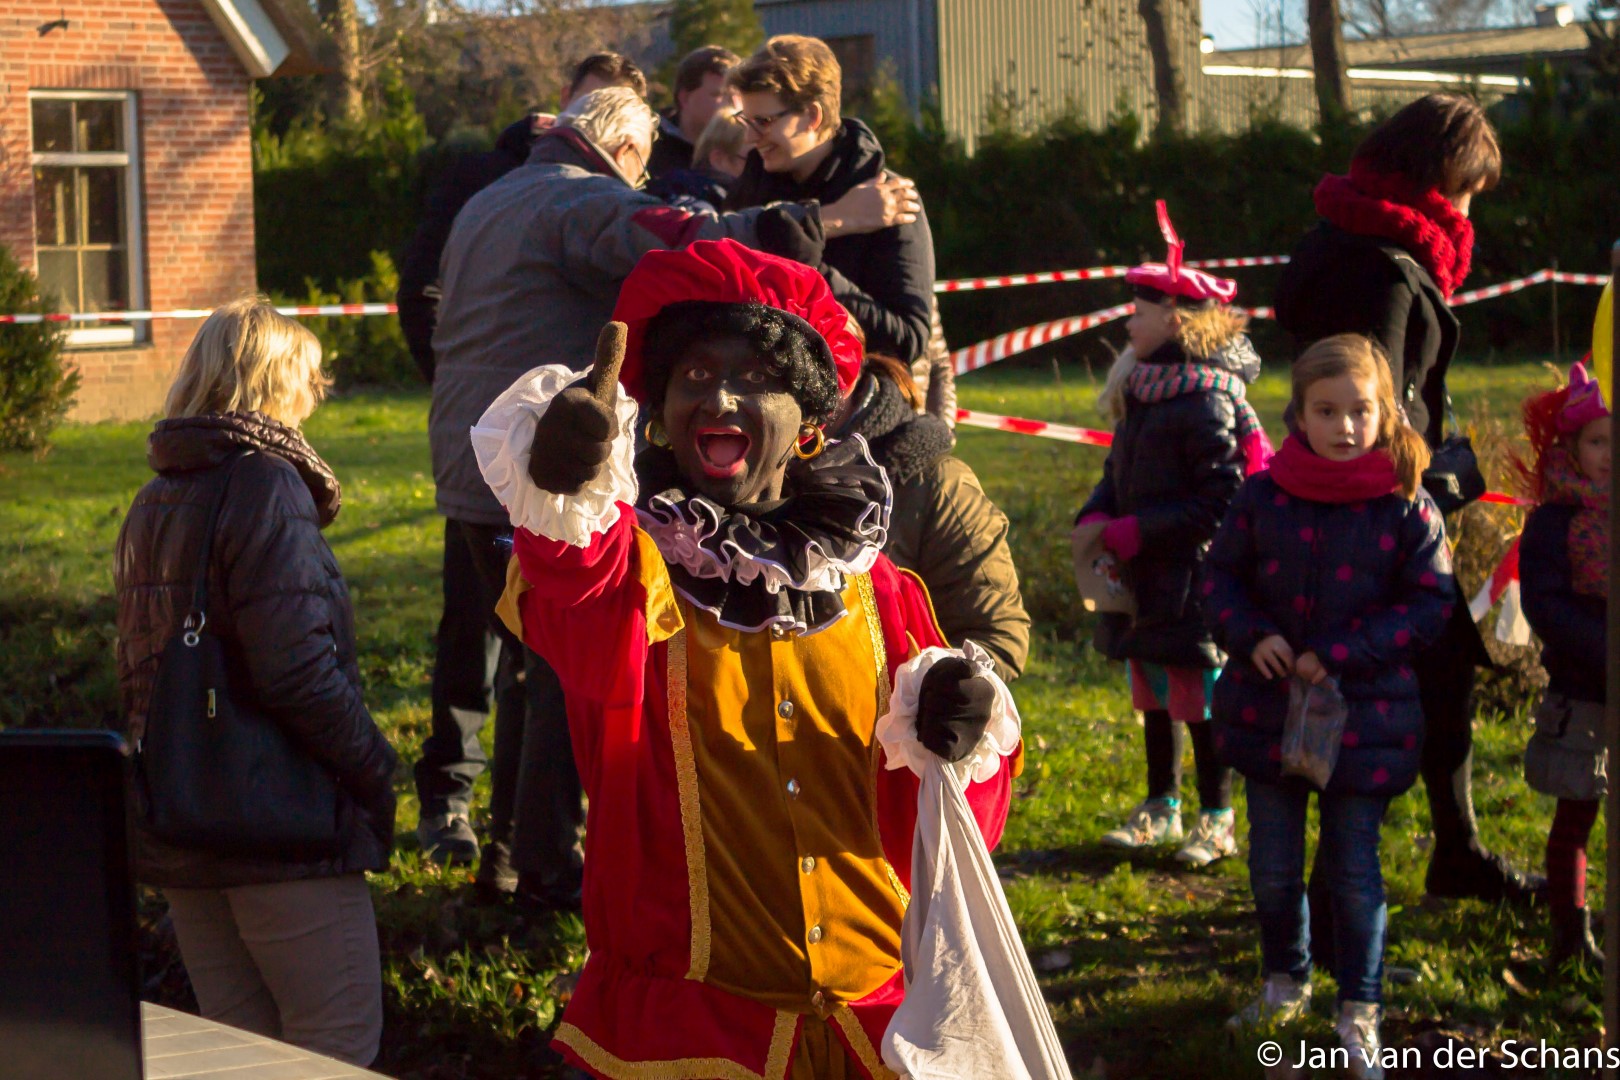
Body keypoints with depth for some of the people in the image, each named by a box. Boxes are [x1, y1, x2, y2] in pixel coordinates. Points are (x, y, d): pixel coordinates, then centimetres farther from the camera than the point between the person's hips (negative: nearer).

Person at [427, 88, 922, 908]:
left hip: (471, 473, 9)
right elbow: (689, 243, -27)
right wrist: (829, 220, -28)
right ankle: (548, 866, 0)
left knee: (541, 663, 18)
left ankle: (509, 853, 21)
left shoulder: (489, 204, 21)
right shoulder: (586, 203, -10)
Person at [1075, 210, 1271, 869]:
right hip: (1144, 582, 8)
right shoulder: (1141, 389, 10)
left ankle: (1216, 819, 13)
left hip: (1193, 584, -8)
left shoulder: (1209, 401, -17)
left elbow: (1219, 501, -21)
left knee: (1199, 700, 1)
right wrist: (1095, 519, -1)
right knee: (1154, 697, 16)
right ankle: (1160, 809, 28)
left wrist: (1136, 532, -20)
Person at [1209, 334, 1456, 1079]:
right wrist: (1251, 635, -13)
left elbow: (1431, 602, -8)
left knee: (1354, 869, 4)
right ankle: (1286, 982, 36)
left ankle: (1359, 1011, 19)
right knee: (1273, 864, 14)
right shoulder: (1264, 497, -3)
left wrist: (1342, 654, -15)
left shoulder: (1406, 508, -9)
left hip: (1366, 718, -2)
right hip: (1268, 706, 3)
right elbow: (1220, 576, 6)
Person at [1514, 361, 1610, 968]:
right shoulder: (1555, 521, -6)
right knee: (1575, 817, 7)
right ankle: (1570, 938, 18)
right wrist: (1606, 654, -22)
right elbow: (1545, 605, -13)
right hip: (1582, 696, -2)